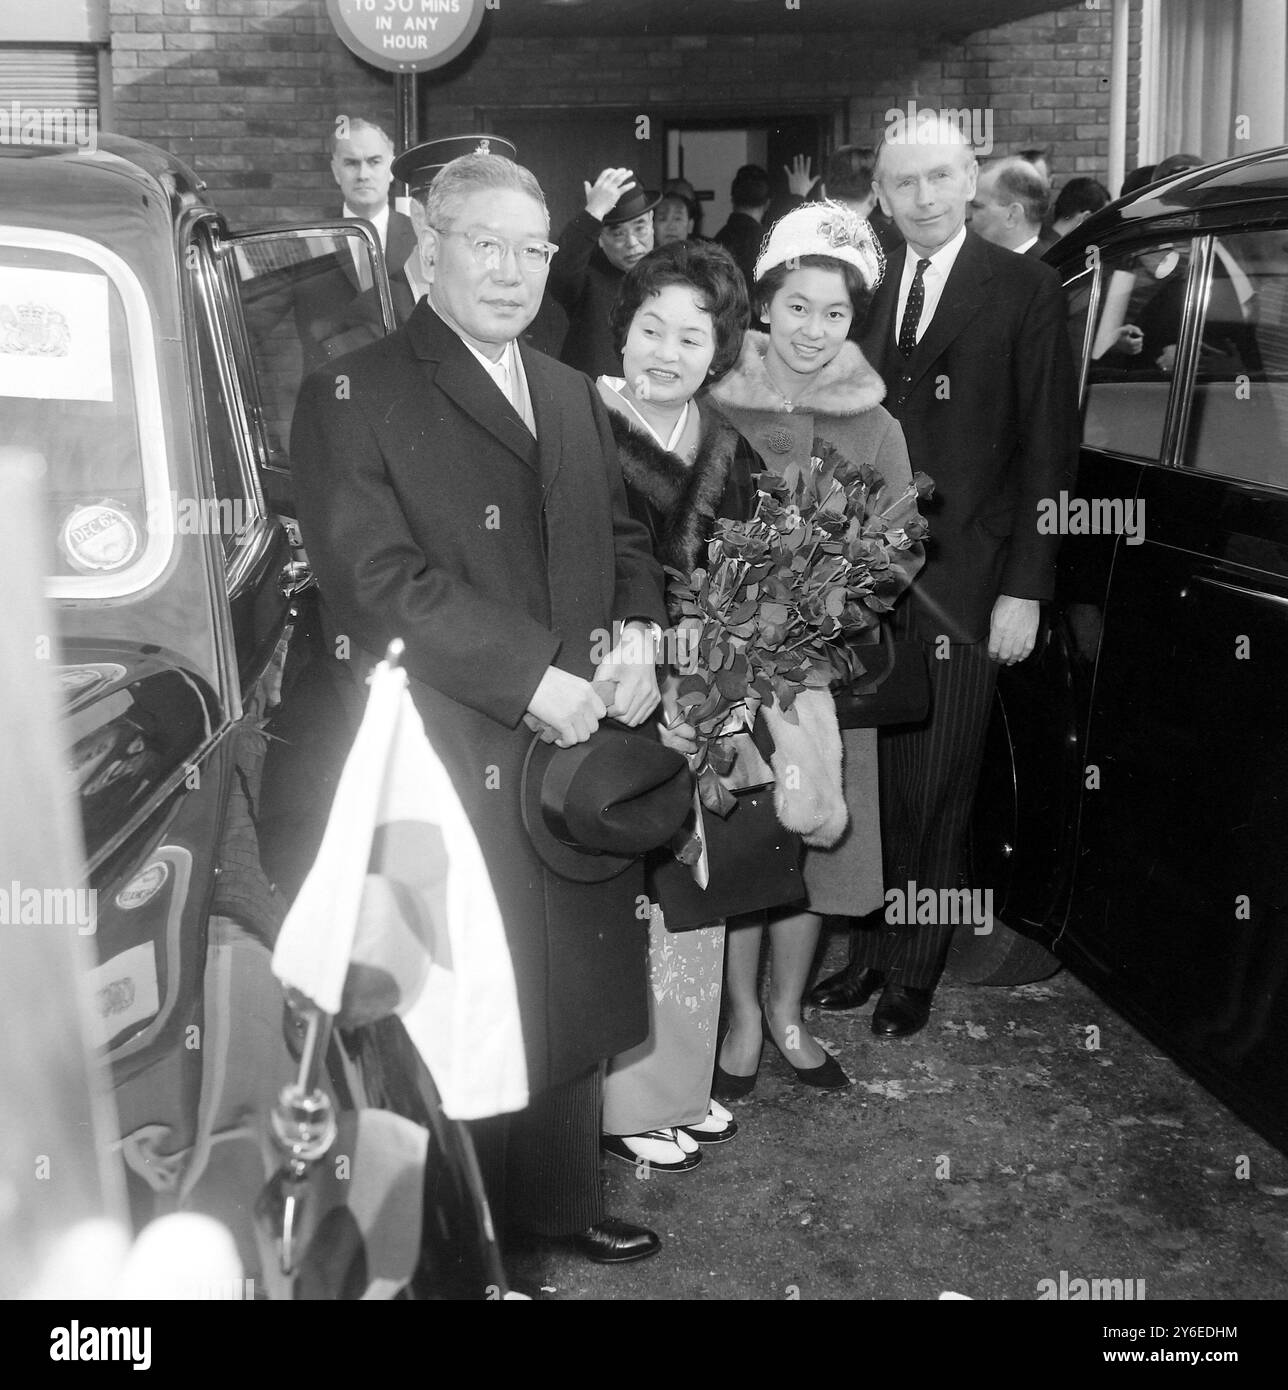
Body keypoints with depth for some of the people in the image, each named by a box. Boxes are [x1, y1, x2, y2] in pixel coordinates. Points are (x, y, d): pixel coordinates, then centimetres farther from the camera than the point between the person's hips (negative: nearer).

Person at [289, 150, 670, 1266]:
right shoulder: (353, 398, -5)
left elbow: (625, 541, 20)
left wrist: (636, 633, -3)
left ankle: (558, 1199, 35)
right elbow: (379, 576, -15)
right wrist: (532, 678, -19)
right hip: (447, 766, -6)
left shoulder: (573, 397, 18)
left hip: (584, 746, 6)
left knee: (572, 993, 15)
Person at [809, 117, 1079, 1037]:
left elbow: (1048, 449, -3)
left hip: (960, 582, -3)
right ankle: (870, 951, 22)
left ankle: (916, 973, 20)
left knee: (937, 790, 5)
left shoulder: (1026, 291, 0)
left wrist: (1025, 589, -8)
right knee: (871, 781, 6)